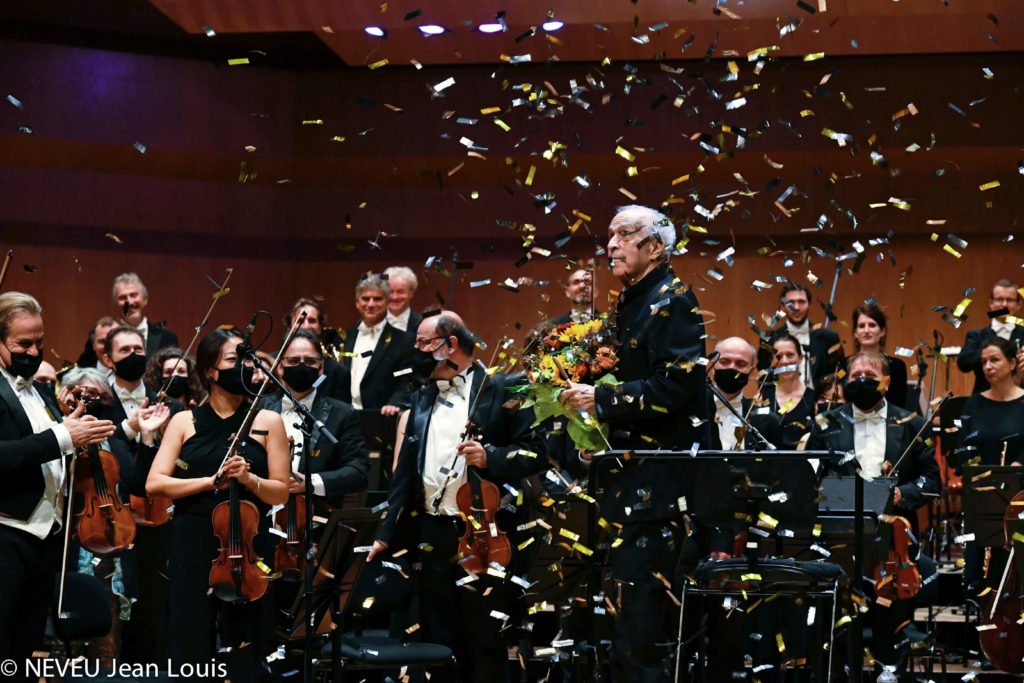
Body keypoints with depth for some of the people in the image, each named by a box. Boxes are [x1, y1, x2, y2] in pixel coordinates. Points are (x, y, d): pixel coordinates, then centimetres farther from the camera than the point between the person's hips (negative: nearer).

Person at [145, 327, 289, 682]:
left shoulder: (268, 422, 4)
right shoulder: (184, 422, 6)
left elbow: (280, 492, 2)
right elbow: (154, 484, -3)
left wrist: (248, 479, -17)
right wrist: (211, 481, -13)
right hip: (193, 546, 0)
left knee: (242, 651, 1)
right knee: (191, 649, 1)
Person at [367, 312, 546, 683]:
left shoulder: (503, 389, -1)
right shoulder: (422, 398, 17)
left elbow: (536, 453, -7)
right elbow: (406, 471, 18)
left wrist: (490, 456, -22)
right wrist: (387, 532, 14)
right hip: (432, 537, 6)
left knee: (486, 645, -2)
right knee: (440, 644, 8)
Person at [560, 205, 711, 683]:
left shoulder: (673, 301, -10)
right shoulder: (628, 304, 17)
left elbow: (673, 387, -21)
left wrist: (601, 400, -19)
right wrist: (584, 390, 9)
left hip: (659, 480, -9)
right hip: (628, 478, 9)